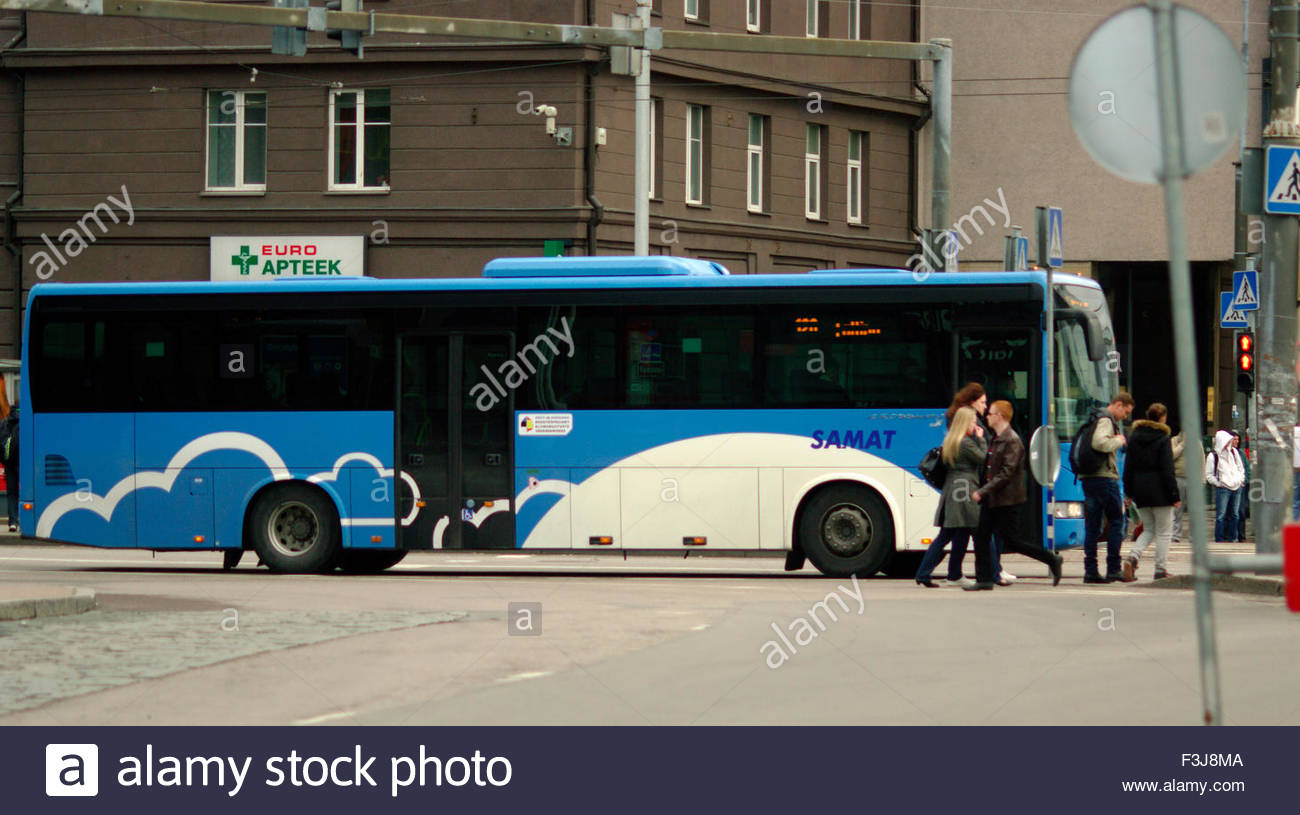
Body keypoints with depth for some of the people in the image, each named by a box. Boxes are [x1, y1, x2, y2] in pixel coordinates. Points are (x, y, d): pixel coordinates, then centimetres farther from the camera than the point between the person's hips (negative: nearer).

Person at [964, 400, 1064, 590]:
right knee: (981, 537, 4)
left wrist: (983, 491, -23)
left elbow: (1006, 473, -21)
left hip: (1007, 500, -9)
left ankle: (1052, 560, 7)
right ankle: (984, 579, 7)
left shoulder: (1012, 441, -16)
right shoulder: (995, 440, 14)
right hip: (991, 500, 9)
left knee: (1012, 541, -4)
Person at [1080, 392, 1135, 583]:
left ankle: (1090, 571, 5)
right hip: (1104, 478, -9)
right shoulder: (1106, 421, -10)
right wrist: (1118, 440, -11)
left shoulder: (1096, 419, 21)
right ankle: (1113, 569, -3)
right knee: (1117, 521, -1)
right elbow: (1099, 443, -26)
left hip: (1087, 479, 9)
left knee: (1092, 525, 8)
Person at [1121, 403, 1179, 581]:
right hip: (1159, 491, -5)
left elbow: (1128, 466, 9)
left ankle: (1133, 557, -10)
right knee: (1163, 532, 5)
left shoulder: (1134, 438, 7)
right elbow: (1167, 469, -12)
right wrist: (1174, 494, -9)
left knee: (1148, 530, 15)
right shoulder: (1163, 439, -9)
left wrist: (1129, 492, 13)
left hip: (1140, 491, 5)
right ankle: (1161, 569, 3)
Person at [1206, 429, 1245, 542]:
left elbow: (1241, 467, 22)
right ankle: (1219, 539, -4)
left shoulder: (1234, 452, 11)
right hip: (1222, 489, -5)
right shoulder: (1213, 456, -4)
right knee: (1221, 516, -8)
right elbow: (1209, 475, -1)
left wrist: (1241, 480, 9)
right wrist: (1219, 483, -9)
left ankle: (1231, 537, 15)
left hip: (1236, 487, 5)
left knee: (1234, 515, 8)